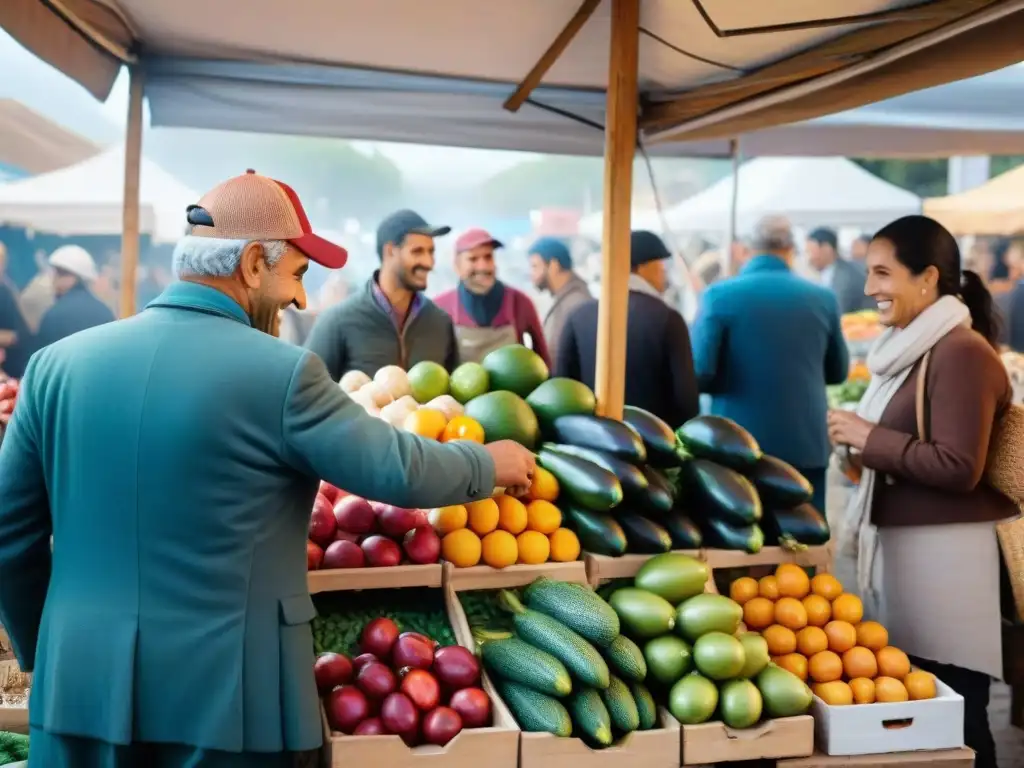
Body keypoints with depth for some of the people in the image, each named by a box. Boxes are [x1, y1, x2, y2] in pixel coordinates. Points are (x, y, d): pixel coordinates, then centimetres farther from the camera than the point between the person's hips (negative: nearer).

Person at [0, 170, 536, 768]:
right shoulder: (281, 373, -14)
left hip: (80, 685, 5)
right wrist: (491, 464, 14)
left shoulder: (57, 364, 0)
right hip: (224, 695, -4)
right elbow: (400, 470, -5)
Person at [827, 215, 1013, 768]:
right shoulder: (916, 346, 15)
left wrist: (870, 438, -14)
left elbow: (959, 469, -21)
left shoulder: (961, 352, -14)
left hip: (945, 554, -10)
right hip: (903, 543, 10)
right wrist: (863, 445, 9)